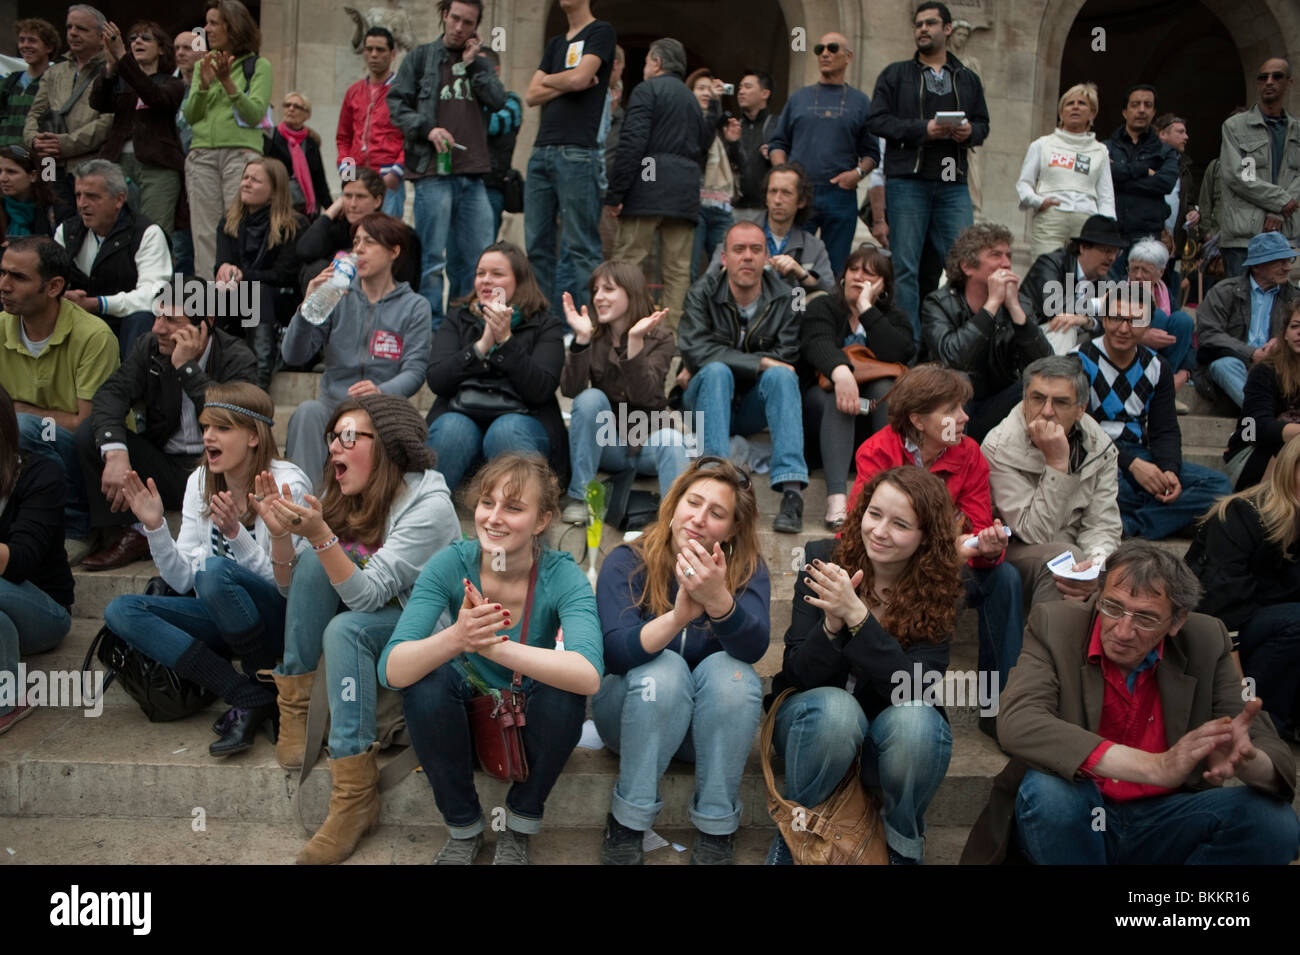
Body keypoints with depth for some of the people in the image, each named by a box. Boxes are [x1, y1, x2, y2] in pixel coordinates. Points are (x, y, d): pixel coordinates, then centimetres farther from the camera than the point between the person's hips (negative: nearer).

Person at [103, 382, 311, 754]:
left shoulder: (287, 485, -13)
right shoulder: (199, 482, 4)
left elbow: (282, 581, -17)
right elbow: (182, 580, 2)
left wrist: (235, 532, -29)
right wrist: (154, 526, -12)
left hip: (279, 617, -7)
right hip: (220, 619, 7)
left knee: (215, 570, -33)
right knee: (120, 610, -14)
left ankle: (270, 689, -15)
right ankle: (248, 696, -22)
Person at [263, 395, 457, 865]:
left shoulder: (429, 506, -22)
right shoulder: (347, 497, -2)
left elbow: (367, 595, -29)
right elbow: (292, 588, 1)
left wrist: (318, 533, -39)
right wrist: (280, 532, -16)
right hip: (367, 615, 6)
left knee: (345, 628, -33)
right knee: (314, 562, -17)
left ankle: (355, 795, -28)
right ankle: (293, 706, -9)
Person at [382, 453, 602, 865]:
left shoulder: (562, 576, -24)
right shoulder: (450, 564, -22)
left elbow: (589, 675, -42)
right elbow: (391, 669, -31)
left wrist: (492, 645, -54)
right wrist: (455, 638, -52)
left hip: (532, 718, -1)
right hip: (463, 711, 1)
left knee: (566, 692, -31)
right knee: (425, 682, -29)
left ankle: (520, 827, -4)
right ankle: (463, 826, -4)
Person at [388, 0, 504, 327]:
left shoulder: (480, 64, 19)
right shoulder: (421, 58, 9)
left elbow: (498, 101, 3)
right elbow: (395, 102, 3)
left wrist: (472, 64, 1)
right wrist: (427, 129, -11)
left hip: (472, 176, 4)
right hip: (432, 171, -4)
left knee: (480, 256, 5)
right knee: (432, 257, -4)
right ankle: (432, 327, 3)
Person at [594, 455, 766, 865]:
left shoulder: (748, 569, -10)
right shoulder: (627, 562, -14)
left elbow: (753, 649, -29)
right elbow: (615, 652, -28)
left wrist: (718, 599, -50)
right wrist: (677, 617, -47)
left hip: (714, 725, 1)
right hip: (633, 714, -1)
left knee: (729, 671, -29)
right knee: (665, 668, -31)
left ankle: (716, 828, -19)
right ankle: (627, 823, -19)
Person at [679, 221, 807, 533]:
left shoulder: (785, 299, -3)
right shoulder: (703, 294, -7)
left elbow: (786, 358, -13)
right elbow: (694, 350, -22)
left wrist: (727, 358, -16)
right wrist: (758, 363, -24)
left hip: (755, 406, 2)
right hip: (706, 401, -1)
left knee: (781, 375, -29)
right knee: (716, 372, -32)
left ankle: (792, 490, -43)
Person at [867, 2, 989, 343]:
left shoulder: (968, 79, 19)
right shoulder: (895, 74, 9)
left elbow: (983, 124, 19)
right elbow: (877, 120, -1)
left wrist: (970, 131, -6)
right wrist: (923, 129, -12)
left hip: (953, 183, 3)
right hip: (907, 180, -2)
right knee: (905, 266, -3)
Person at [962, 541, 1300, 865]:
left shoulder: (1206, 643, -5)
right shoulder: (1055, 625, -13)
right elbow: (1016, 724, -30)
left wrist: (1245, 760, -34)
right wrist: (1156, 767, -38)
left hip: (1164, 824, 3)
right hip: (1072, 818, -2)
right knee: (1050, 787, -33)